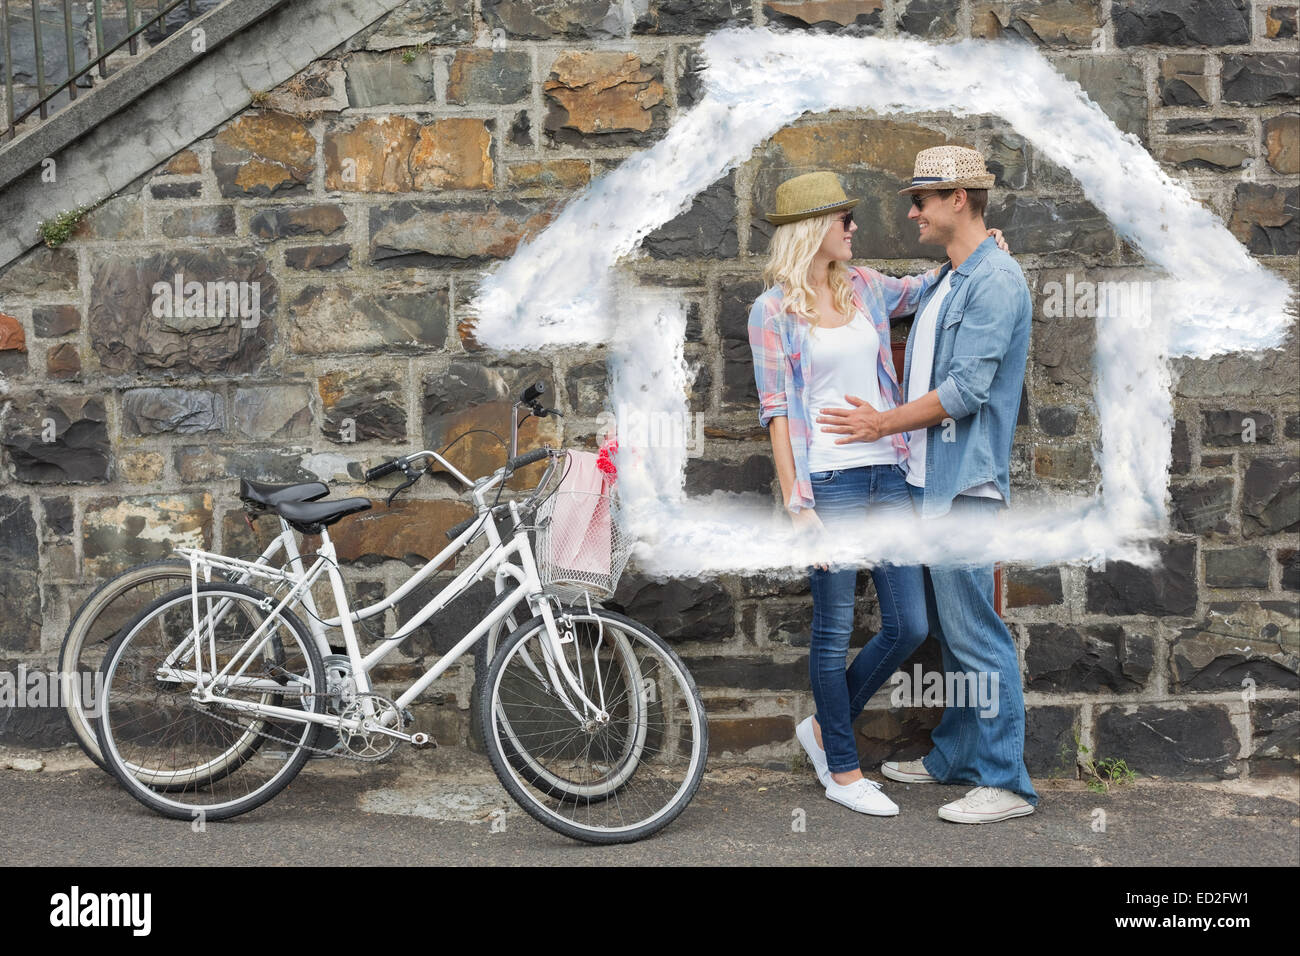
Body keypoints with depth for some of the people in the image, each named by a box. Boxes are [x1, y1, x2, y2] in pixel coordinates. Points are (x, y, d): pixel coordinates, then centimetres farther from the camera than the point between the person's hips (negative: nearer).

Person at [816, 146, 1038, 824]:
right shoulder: (941, 283, 19)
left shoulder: (995, 280, -13)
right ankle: (954, 758, 27)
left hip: (965, 485, -10)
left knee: (975, 634, -8)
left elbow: (967, 389, -19)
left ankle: (1006, 781, -1)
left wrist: (884, 424, -11)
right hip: (928, 480, 10)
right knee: (948, 630, 16)